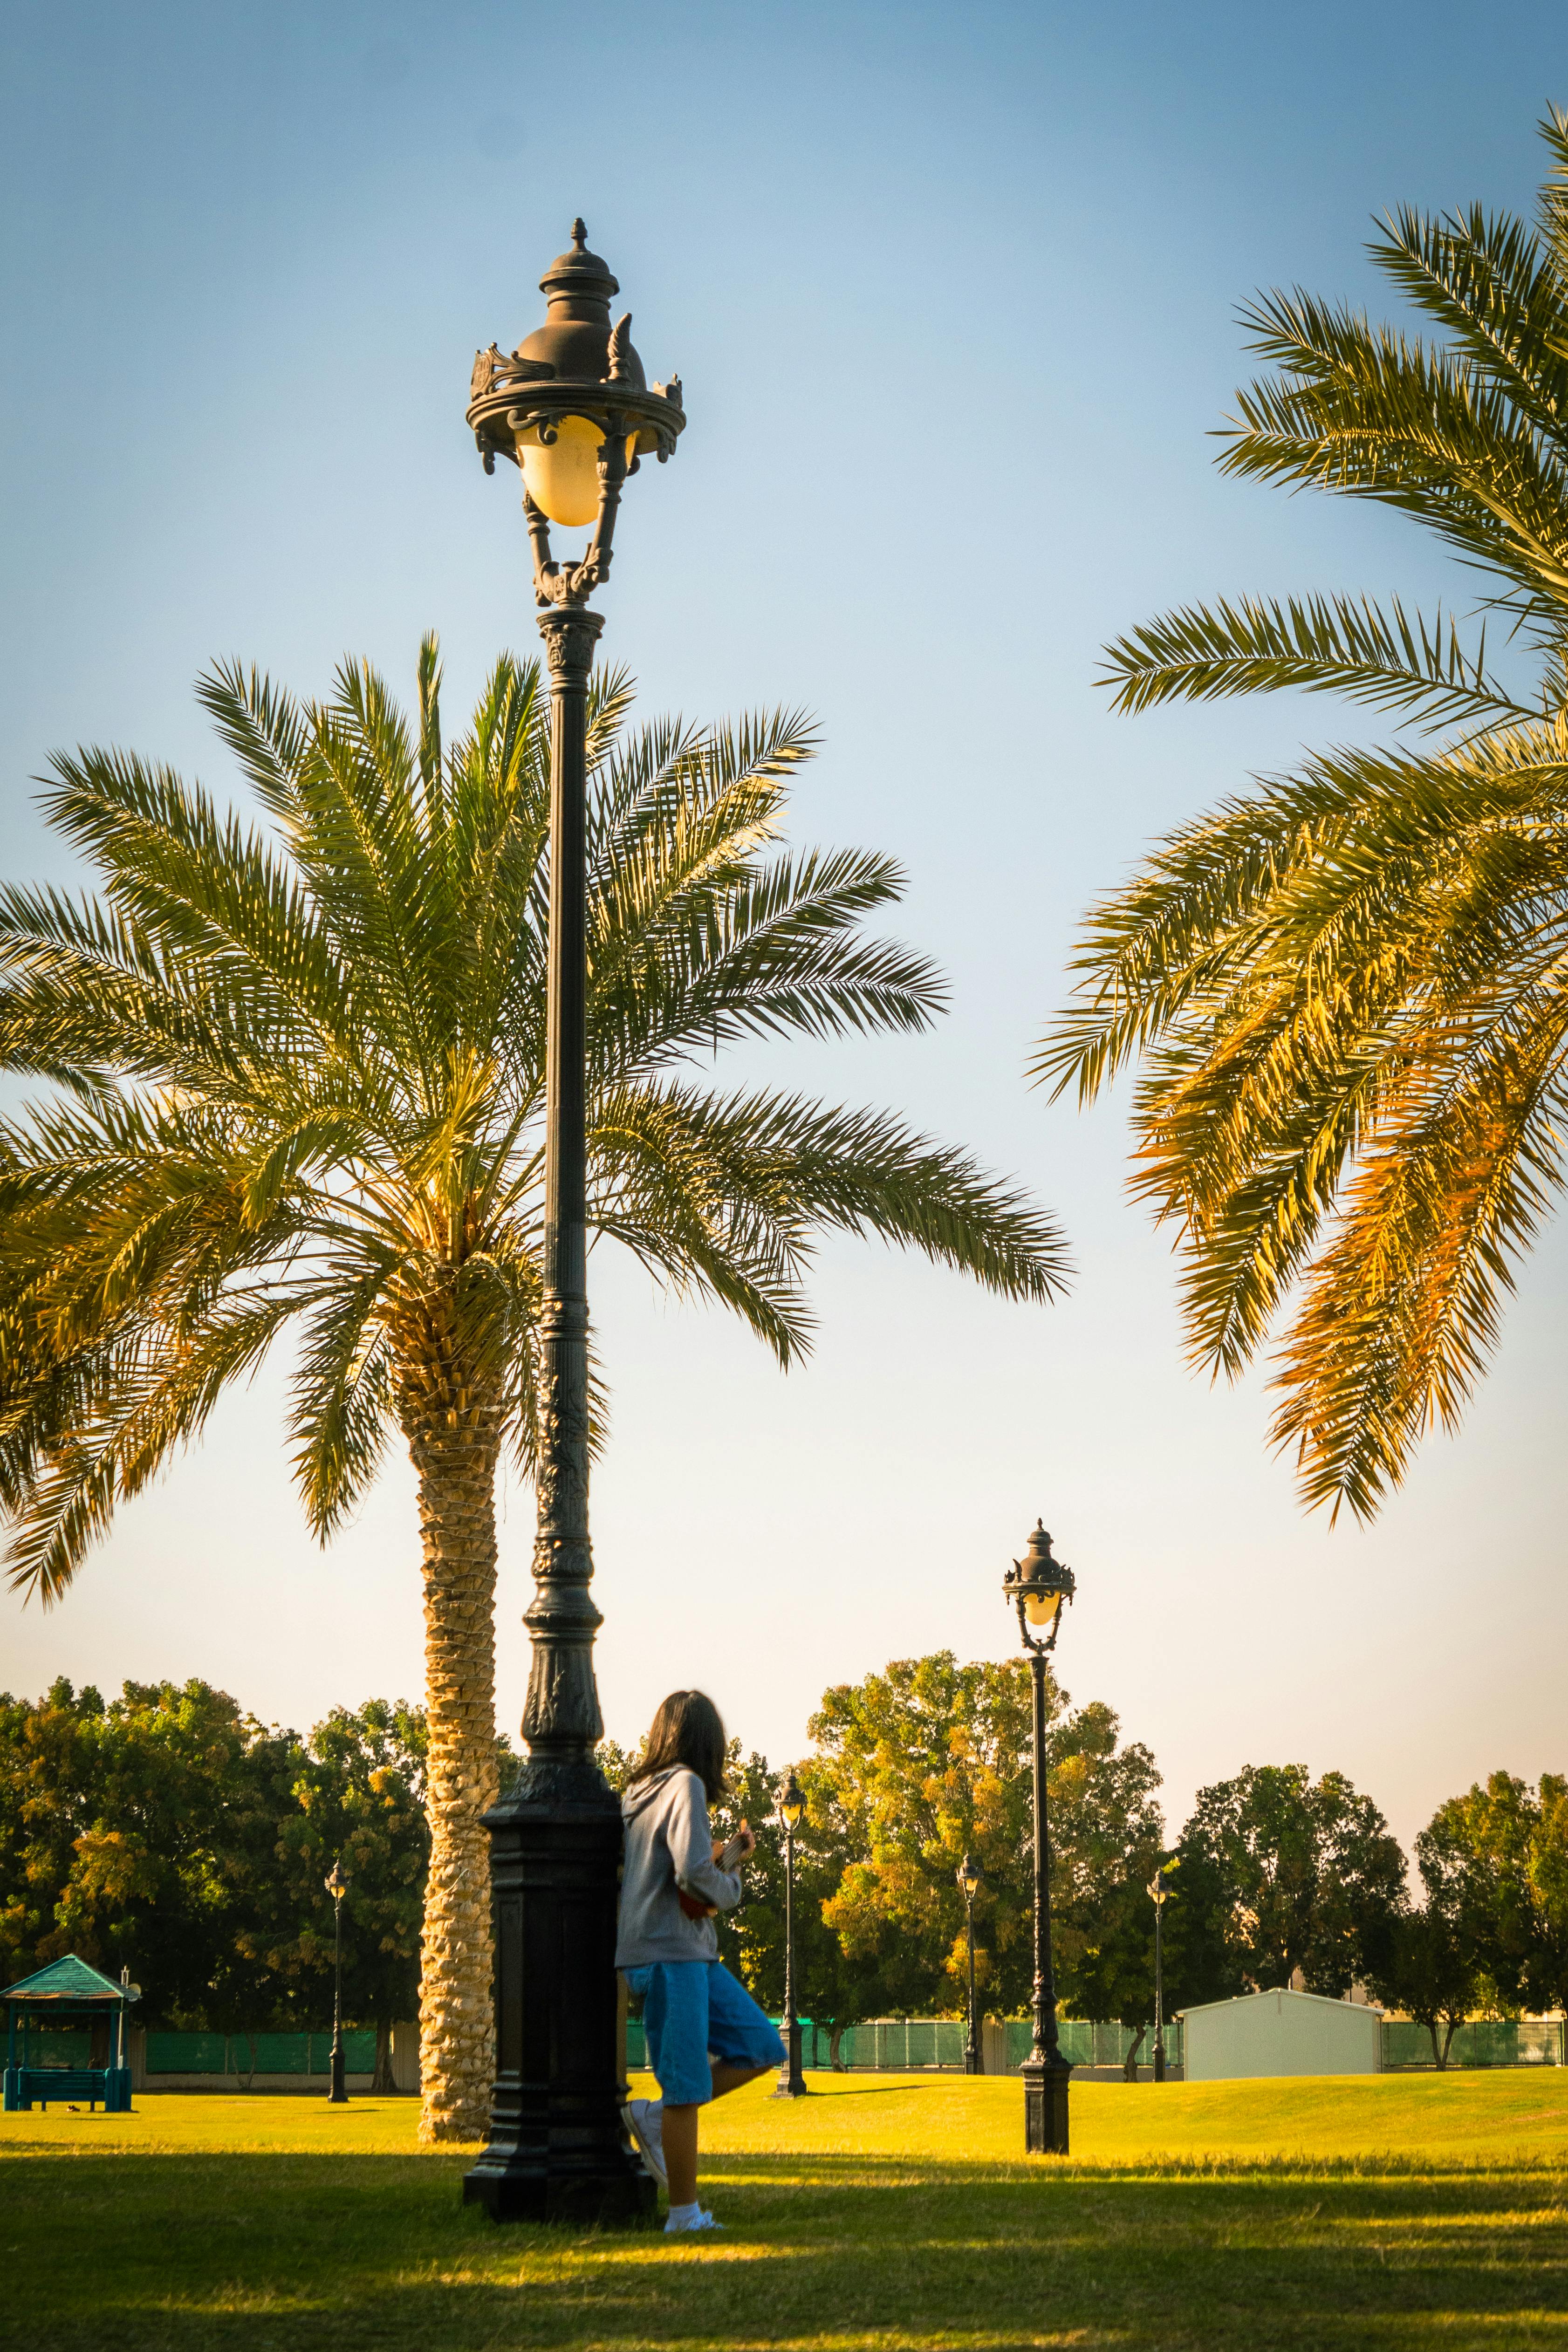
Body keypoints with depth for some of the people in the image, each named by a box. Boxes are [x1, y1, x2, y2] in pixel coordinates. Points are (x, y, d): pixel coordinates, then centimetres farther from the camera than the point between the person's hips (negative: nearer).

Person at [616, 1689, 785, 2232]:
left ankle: (654, 2116, 12)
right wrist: (730, 1887, -4)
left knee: (761, 2049, 11)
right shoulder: (685, 1786, -12)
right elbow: (693, 1875, -24)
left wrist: (730, 1856, 13)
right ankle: (685, 2216, 3)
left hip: (693, 1953, 9)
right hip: (667, 1956, -9)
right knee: (687, 2087, -4)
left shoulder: (640, 1789, 14)